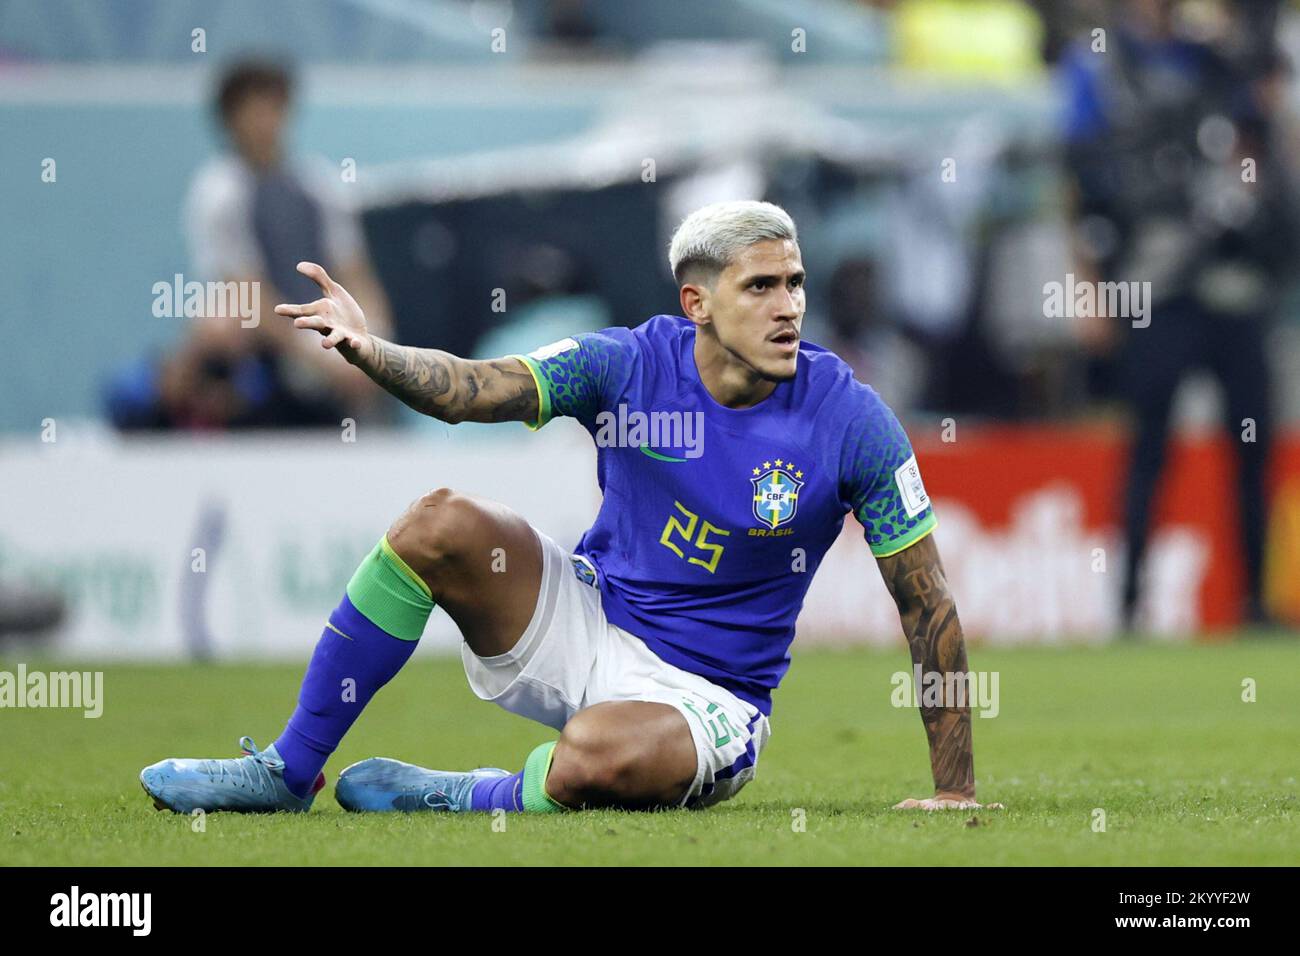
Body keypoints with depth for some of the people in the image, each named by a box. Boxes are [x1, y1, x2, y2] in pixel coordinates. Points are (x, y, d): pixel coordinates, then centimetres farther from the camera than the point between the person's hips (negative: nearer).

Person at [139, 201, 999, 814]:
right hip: (588, 621, 4)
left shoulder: (850, 420, -14)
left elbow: (928, 601, -9)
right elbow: (472, 391, -19)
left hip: (703, 697, -3)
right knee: (442, 525, -21)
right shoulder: (630, 364, -8)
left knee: (597, 756, -39)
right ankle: (288, 773, -8)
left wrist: (955, 789, -11)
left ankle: (458, 798, -5)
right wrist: (371, 352, -42)